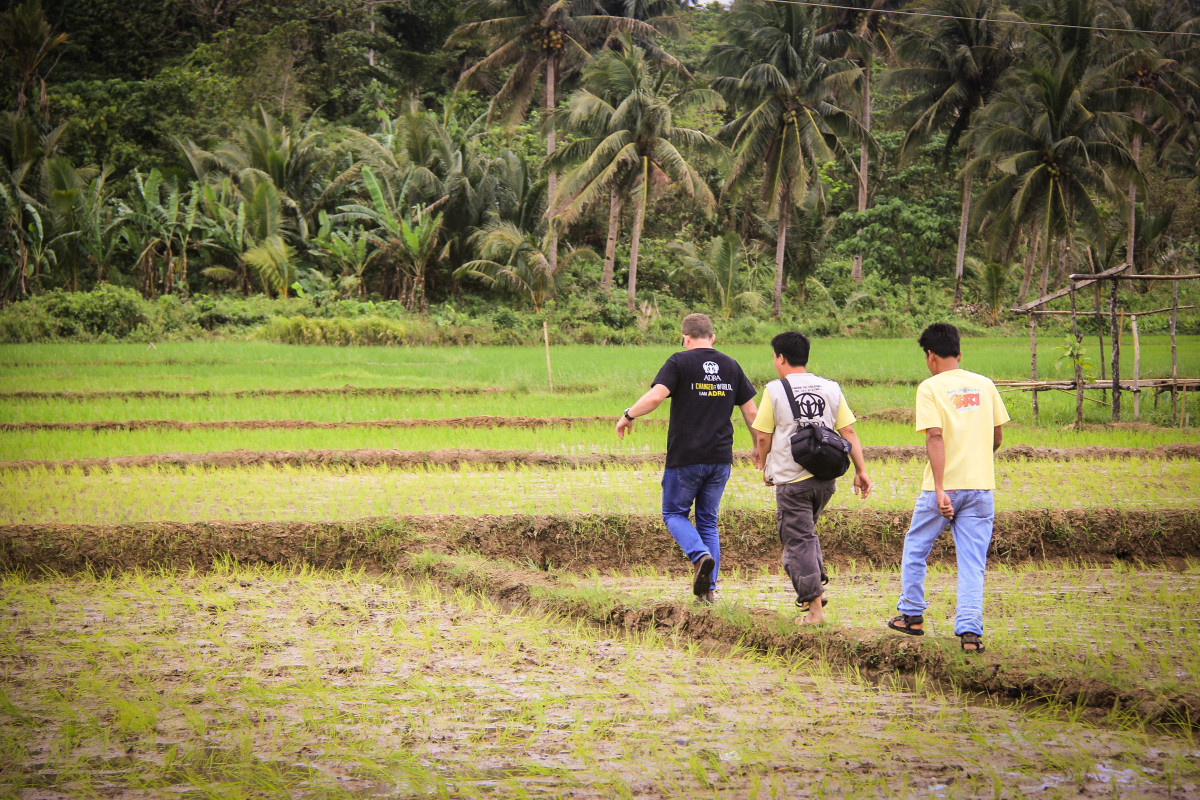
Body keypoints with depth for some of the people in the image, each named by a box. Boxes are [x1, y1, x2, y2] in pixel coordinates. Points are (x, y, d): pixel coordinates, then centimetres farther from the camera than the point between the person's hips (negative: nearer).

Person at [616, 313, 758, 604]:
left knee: (674, 514, 12)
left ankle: (700, 556, -16)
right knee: (708, 520, 14)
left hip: (685, 457, -4)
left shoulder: (680, 362, -5)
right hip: (720, 458, 4)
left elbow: (656, 395, -19)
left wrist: (628, 415, -4)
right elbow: (751, 412, 11)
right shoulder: (731, 366, 9)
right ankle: (708, 588, 9)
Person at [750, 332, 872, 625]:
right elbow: (848, 433, 3)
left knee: (798, 540, 1)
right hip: (826, 478, 5)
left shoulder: (775, 390, -6)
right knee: (806, 531, 25)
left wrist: (764, 468, 14)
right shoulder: (831, 389, 5)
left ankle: (814, 606, -3)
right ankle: (816, 586, 18)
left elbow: (763, 438, -3)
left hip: (791, 479, -5)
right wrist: (861, 470, 7)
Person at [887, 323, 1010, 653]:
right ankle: (970, 631, -5)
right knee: (972, 563, 4)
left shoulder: (930, 388, -6)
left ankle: (912, 615, 27)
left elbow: (935, 438, -16)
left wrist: (940, 489, -20)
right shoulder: (985, 385, 7)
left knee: (915, 548, 17)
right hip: (980, 487, 3)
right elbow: (996, 438, 12)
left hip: (943, 487, -3)